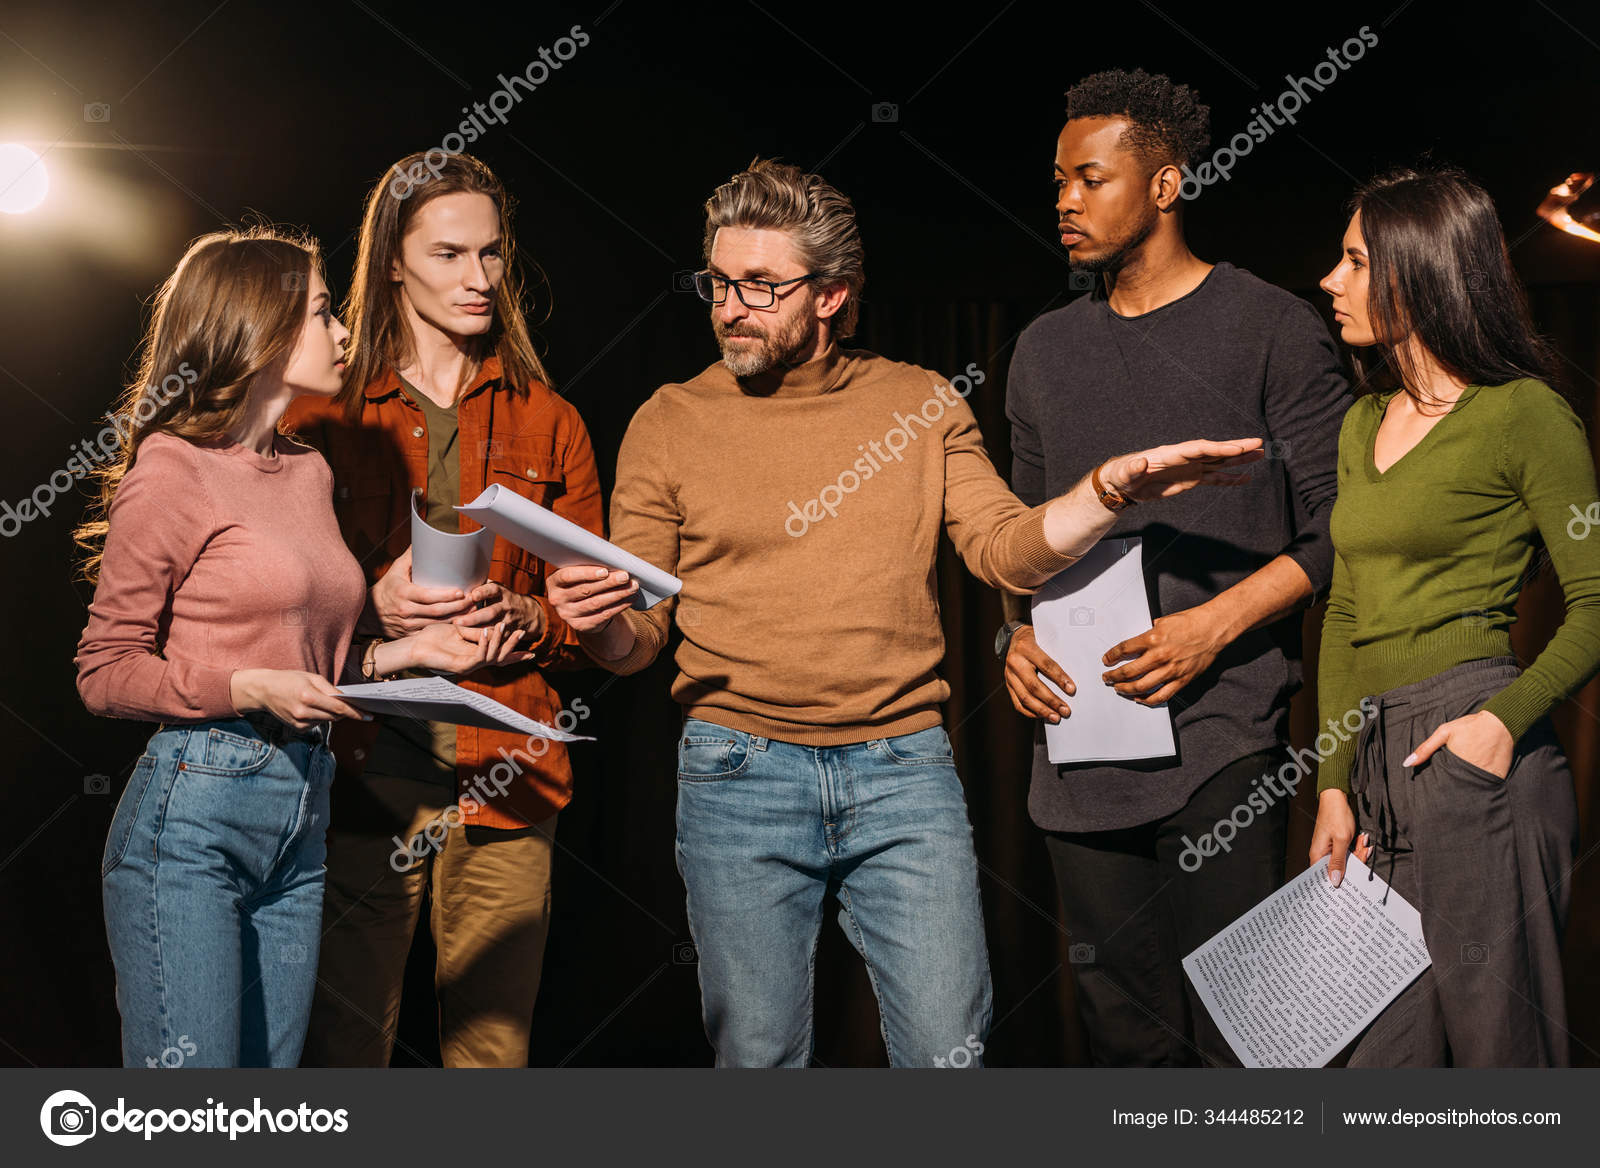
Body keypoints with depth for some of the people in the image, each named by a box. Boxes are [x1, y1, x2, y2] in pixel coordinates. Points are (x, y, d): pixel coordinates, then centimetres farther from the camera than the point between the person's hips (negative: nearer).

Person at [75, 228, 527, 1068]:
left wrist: (407, 652, 9)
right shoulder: (171, 472, -5)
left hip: (300, 820, 7)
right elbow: (106, 672, -5)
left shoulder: (308, 472, 16)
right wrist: (250, 689, -17)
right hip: (190, 816, -7)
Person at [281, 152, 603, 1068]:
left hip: (505, 784, 2)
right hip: (363, 775, -1)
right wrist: (372, 609, -13)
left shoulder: (548, 423, 12)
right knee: (344, 1043, -1)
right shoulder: (325, 416, 7)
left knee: (496, 1045, 4)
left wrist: (522, 619, -9)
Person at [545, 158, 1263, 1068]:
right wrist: (601, 623, -19)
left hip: (905, 764, 1)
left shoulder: (924, 404, 8)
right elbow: (637, 640, 4)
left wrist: (1114, 487, -15)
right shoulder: (671, 423, 4)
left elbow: (1007, 549, 0)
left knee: (949, 1047, 0)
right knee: (759, 1056, 6)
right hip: (740, 771, 0)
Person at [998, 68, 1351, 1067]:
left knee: (1235, 1035, -5)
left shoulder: (1273, 330, 0)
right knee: (1127, 1033, 10)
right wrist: (1019, 633, 3)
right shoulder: (1047, 351, 17)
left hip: (1222, 744, -5)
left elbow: (1340, 527, -4)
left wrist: (1215, 625, -15)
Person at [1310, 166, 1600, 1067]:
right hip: (1381, 763, 7)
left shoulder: (1524, 412, -3)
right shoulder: (1362, 425, 18)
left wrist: (1507, 717, -19)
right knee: (1385, 1052, 8)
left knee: (1497, 1045, -1)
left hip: (1473, 759, -7)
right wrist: (1335, 785, 11)